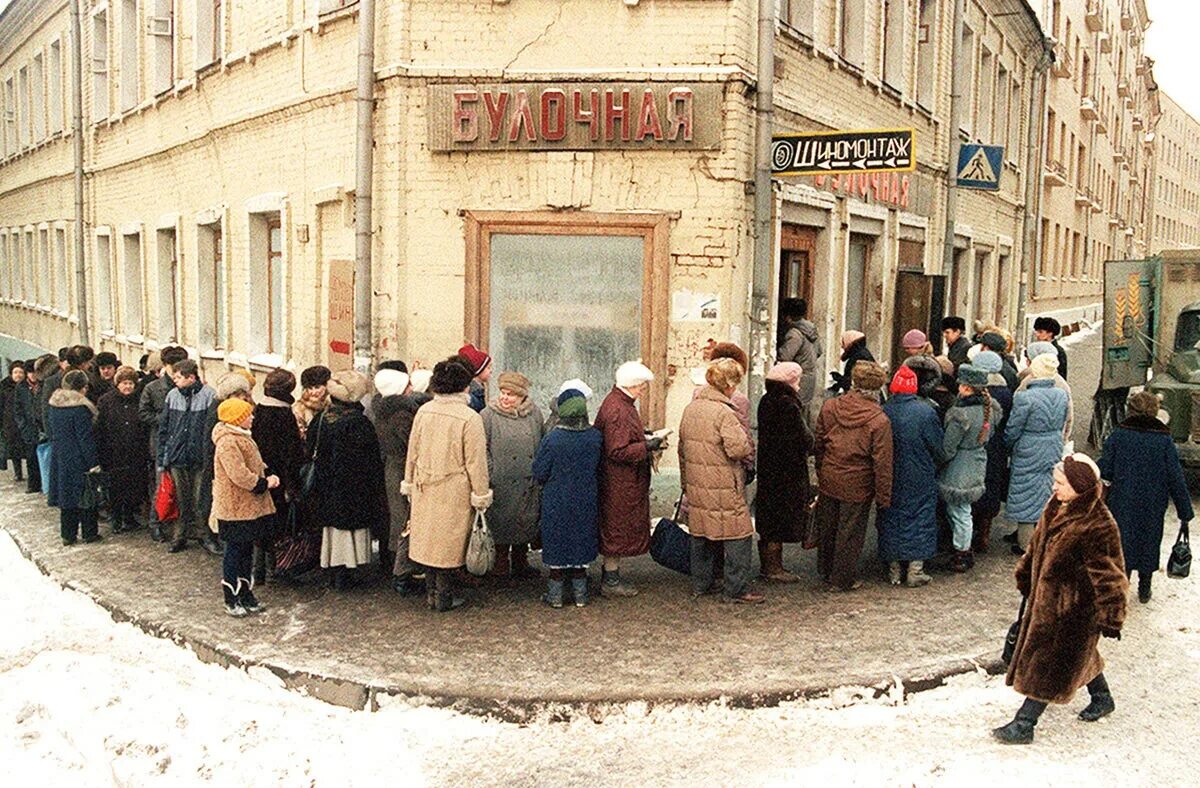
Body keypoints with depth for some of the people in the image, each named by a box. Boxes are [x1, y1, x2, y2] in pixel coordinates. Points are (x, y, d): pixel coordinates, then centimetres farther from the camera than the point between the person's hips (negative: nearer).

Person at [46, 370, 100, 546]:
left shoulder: (53, 405, 5)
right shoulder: (79, 408, -19)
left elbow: (50, 429, 15)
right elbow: (86, 438, -17)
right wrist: (93, 462, -13)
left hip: (59, 457, 7)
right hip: (78, 459, -7)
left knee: (66, 494, 13)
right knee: (86, 496, 5)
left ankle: (67, 535, 17)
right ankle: (89, 533, 12)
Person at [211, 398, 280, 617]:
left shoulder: (243, 437, 13)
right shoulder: (227, 442, -20)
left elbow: (255, 465, 22)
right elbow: (239, 475, -27)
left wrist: (267, 477, 3)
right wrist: (264, 484, -16)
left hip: (250, 506, 10)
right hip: (235, 507, -10)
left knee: (247, 550, 15)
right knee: (234, 551, 1)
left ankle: (246, 594, 25)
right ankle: (231, 599, 11)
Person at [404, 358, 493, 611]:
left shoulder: (423, 412, -2)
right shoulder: (470, 418, -16)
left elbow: (412, 453, 7)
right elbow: (475, 462, -13)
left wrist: (409, 485, 18)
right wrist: (481, 496, -4)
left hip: (425, 489, 5)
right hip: (454, 492, -5)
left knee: (429, 539, 15)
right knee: (449, 542, 7)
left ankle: (431, 593, 26)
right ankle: (444, 597, 16)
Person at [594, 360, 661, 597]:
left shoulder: (620, 403, 12)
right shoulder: (617, 411, -22)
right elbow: (618, 451, -26)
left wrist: (645, 439, 11)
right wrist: (647, 447, -21)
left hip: (624, 482, 11)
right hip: (620, 484, -11)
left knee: (616, 529, 17)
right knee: (618, 527, 0)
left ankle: (610, 575, 27)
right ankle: (610, 580, 10)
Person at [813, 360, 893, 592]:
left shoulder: (830, 407, -5)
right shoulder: (879, 421, -18)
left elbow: (818, 443, 5)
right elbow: (882, 463, -14)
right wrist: (884, 497, -6)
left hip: (828, 480, 4)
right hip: (857, 486, -4)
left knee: (826, 527, 19)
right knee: (850, 532, 10)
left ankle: (825, 571, 36)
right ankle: (843, 579, 20)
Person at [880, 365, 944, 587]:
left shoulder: (883, 412, -11)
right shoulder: (926, 411, -14)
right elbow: (938, 447, -6)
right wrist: (933, 468, 13)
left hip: (890, 479, 2)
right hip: (920, 479, -2)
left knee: (891, 520, 12)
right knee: (921, 519, 10)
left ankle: (894, 569, 19)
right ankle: (915, 570, 12)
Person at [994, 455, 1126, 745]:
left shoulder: (1097, 526, -26)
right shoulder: (1058, 507, -1)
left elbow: (1108, 576, -22)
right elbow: (1038, 544, 14)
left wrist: (1109, 618, -19)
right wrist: (1026, 575, 21)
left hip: (1073, 609, -9)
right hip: (1046, 596, 9)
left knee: (1048, 665, 0)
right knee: (1078, 654, 26)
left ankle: (1023, 725, 8)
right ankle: (1102, 699, 48)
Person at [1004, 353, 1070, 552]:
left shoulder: (1024, 398, -22)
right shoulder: (1062, 395, -3)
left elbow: (1013, 431, -15)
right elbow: (1062, 424, 10)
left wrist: (1007, 445, 4)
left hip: (1028, 453, -6)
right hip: (1054, 451, 6)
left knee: (1026, 495, 8)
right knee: (1048, 495, 18)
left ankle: (1026, 544, 16)